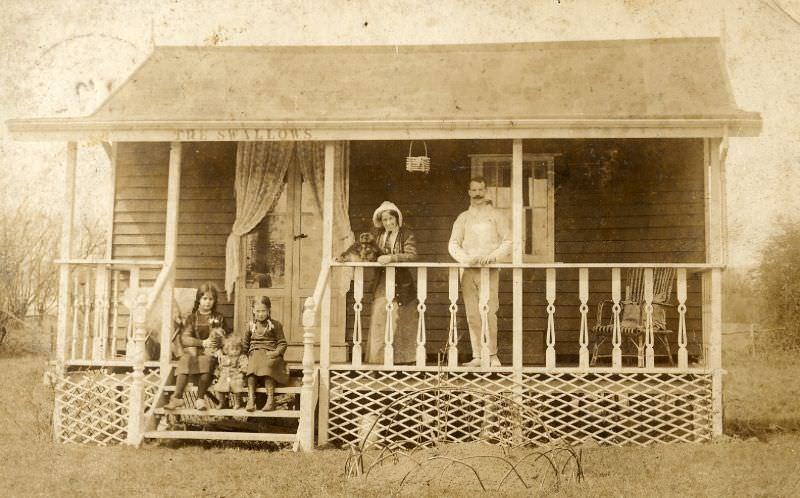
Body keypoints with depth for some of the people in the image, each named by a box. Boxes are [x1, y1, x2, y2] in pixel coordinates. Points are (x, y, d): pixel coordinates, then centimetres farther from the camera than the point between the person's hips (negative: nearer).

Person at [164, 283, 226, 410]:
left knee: (206, 361, -35)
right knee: (186, 360, -32)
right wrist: (203, 342, -13)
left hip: (210, 352, 0)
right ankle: (178, 397, -36)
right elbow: (185, 339, 0)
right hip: (193, 350, 1)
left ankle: (200, 398, -33)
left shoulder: (218, 318, 15)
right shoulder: (192, 318, 13)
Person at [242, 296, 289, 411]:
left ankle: (270, 399, -38)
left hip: (270, 354, -2)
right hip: (254, 353, 2)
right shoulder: (251, 325, 18)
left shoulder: (275, 325, 9)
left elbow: (282, 343, 6)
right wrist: (244, 354, 7)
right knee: (251, 367, -31)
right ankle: (251, 399, -36)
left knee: (267, 366, -35)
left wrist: (275, 353, -11)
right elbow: (245, 344, 23)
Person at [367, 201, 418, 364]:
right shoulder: (378, 235, 12)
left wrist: (391, 257, -25)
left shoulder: (407, 234, -1)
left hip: (401, 284, -3)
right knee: (379, 320, -3)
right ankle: (379, 357, 1)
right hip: (382, 283, 3)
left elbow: (412, 255, -15)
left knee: (400, 323, 1)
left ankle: (400, 357, 8)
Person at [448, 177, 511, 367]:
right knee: (472, 315, -2)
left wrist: (493, 256, -11)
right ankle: (477, 356, 2)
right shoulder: (463, 218, 15)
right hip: (468, 271, 3)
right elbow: (453, 244, 10)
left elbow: (508, 241, 5)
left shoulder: (496, 215, 9)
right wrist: (465, 258, -9)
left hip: (489, 270, -3)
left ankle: (492, 355, -4)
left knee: (489, 313, -12)